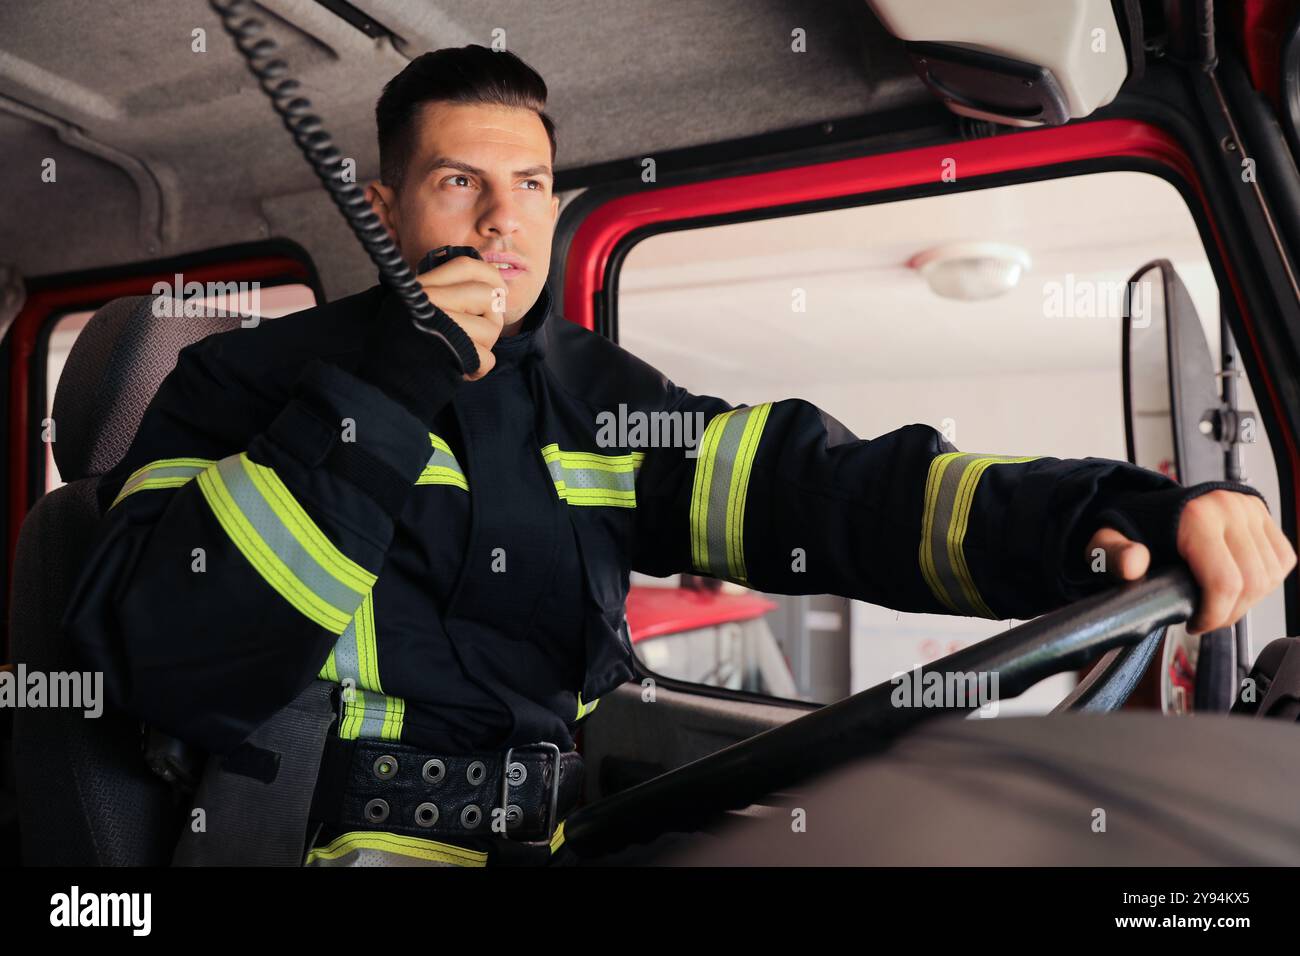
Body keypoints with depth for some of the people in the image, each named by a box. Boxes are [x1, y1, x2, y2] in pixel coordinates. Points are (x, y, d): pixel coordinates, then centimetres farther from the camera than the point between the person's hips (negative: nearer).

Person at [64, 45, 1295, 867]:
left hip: (578, 829, 4)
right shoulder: (243, 381, 0)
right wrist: (376, 402, -19)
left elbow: (832, 492, -3)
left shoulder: (595, 397, 8)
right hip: (352, 837, -3)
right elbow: (157, 659, -13)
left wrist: (1123, 512, -17)